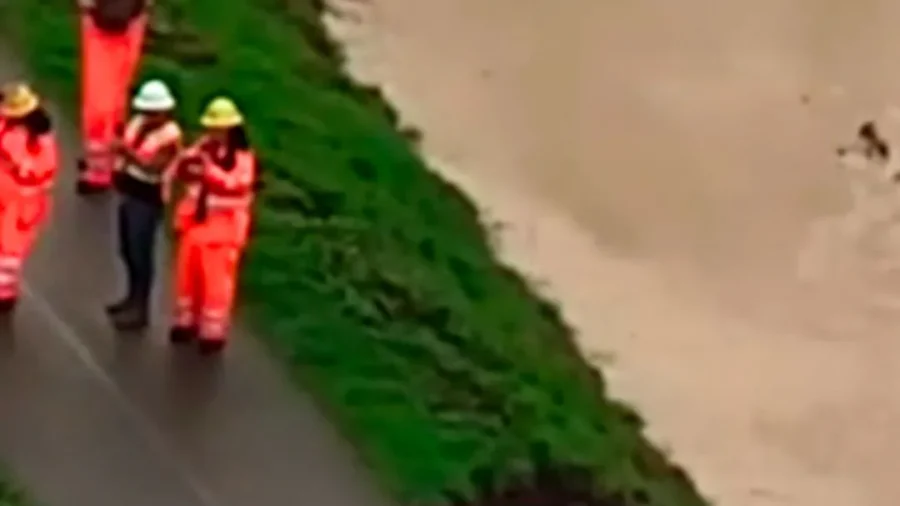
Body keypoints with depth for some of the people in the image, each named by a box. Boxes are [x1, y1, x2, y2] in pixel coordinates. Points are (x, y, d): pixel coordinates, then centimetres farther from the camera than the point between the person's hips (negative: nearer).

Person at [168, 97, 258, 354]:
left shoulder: (242, 158, -14)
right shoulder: (203, 148, 5)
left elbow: (236, 186, -27)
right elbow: (180, 171, 5)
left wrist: (210, 167, -31)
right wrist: (191, 158, -16)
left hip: (222, 228, -7)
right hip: (195, 222, 7)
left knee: (216, 280, -2)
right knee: (187, 274, 17)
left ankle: (214, 332, 8)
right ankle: (187, 322, 34)